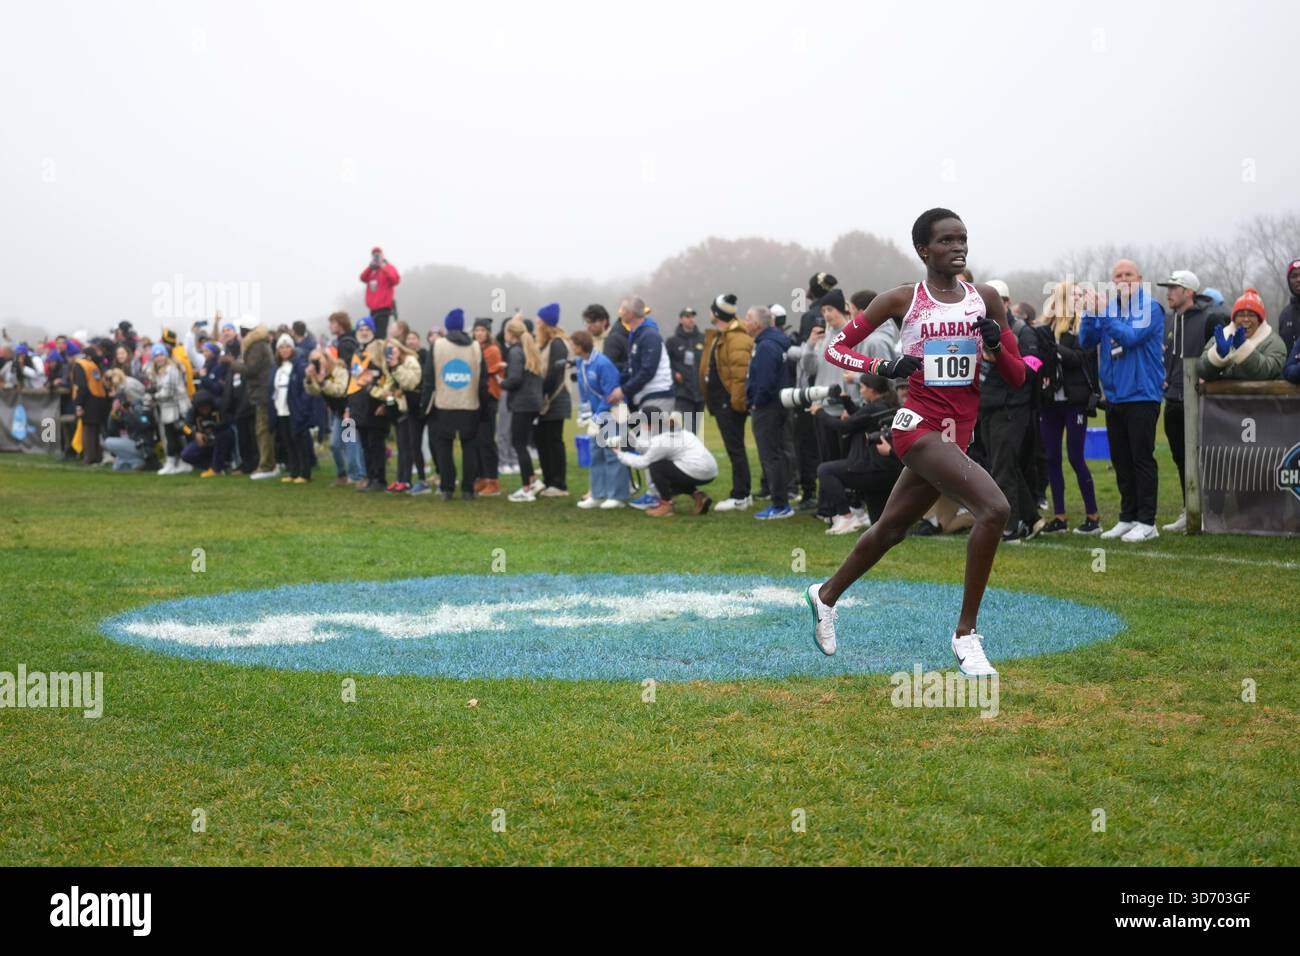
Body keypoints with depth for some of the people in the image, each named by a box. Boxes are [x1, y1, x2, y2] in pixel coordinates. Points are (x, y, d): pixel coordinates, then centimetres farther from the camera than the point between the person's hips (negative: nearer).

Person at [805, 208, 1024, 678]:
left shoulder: (986, 299, 7)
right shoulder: (902, 299, -4)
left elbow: (1017, 377, 9)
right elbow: (835, 348, 1)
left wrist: (997, 345, -12)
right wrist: (884, 367, -16)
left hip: (958, 435, 6)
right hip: (918, 426, -6)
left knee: (892, 529, 20)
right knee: (994, 508, -25)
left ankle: (826, 595, 45)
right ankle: (965, 634, -15)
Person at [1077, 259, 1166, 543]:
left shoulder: (1150, 308, -6)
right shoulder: (1107, 307, 11)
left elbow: (1131, 336, -21)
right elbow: (1086, 342, 4)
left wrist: (1103, 313, -24)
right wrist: (1089, 312, -10)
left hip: (1142, 396, -6)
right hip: (1114, 397, 6)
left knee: (1142, 459, -4)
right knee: (1121, 461, 11)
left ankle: (1146, 522, 0)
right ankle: (1128, 518, 20)